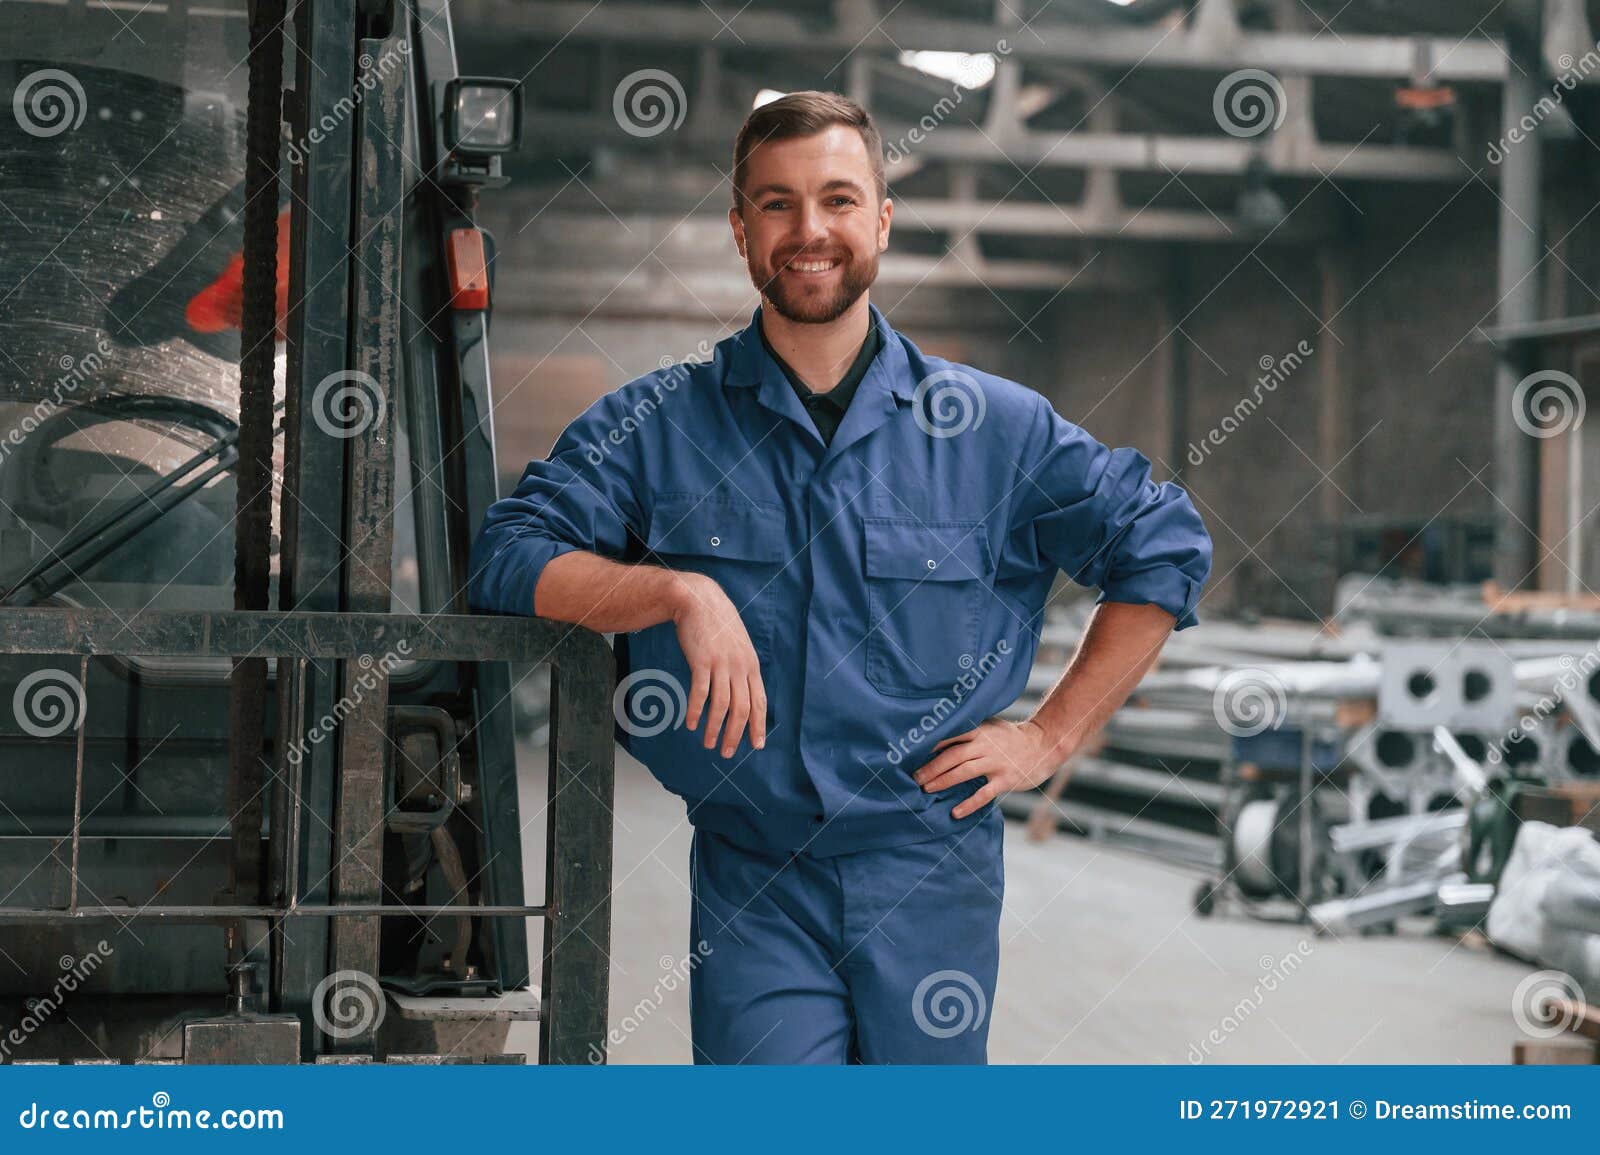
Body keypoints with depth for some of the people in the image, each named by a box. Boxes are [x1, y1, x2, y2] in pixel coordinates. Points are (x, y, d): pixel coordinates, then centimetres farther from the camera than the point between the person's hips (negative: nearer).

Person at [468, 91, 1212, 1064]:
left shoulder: (994, 427, 5)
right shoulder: (656, 427, 4)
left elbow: (1165, 546, 12)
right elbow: (510, 557, -4)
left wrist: (1051, 736, 6)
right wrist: (678, 591, -19)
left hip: (928, 876, 1)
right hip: (750, 881, 0)